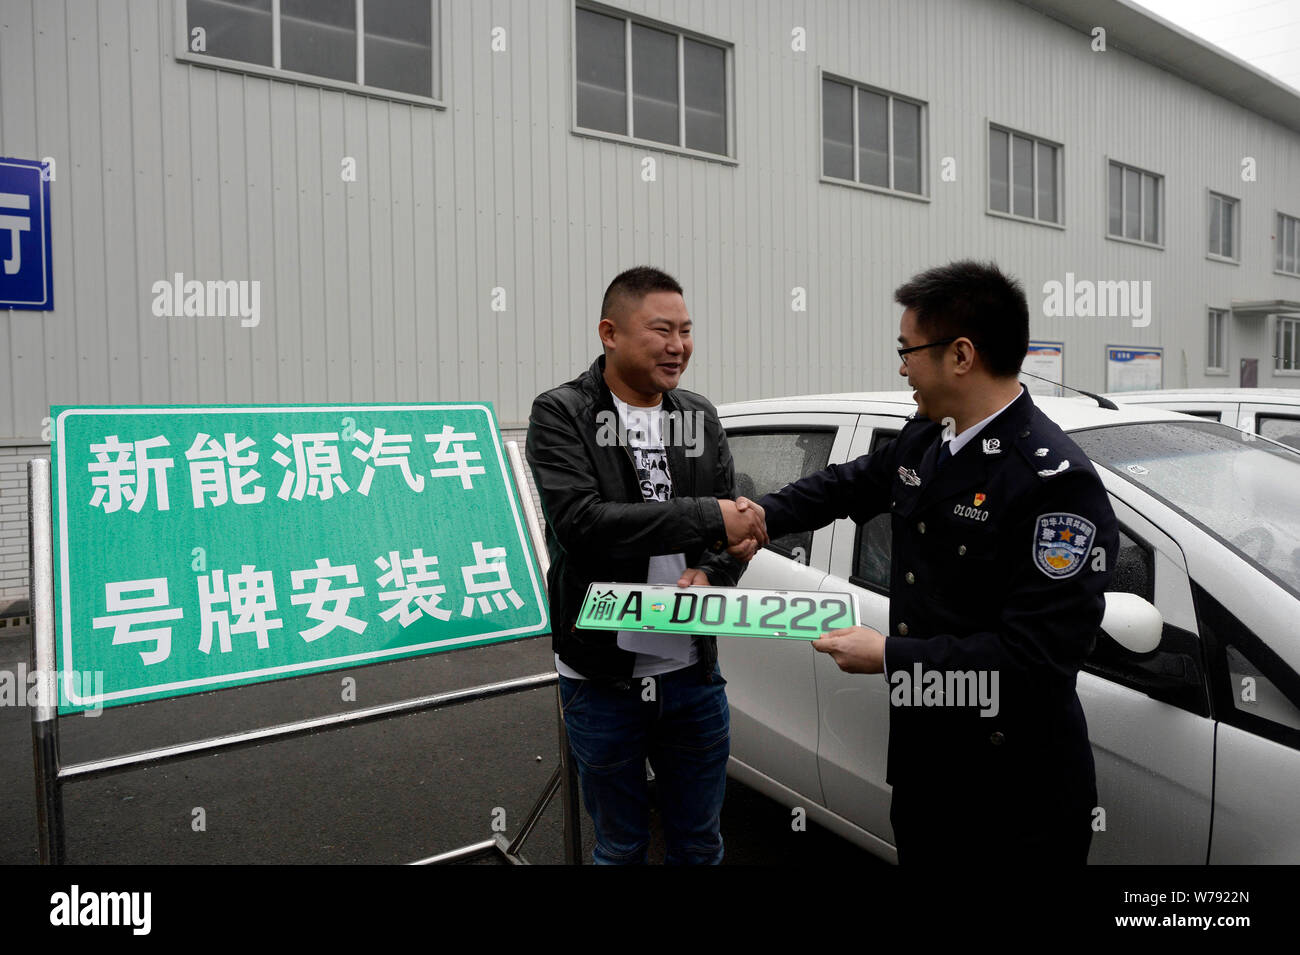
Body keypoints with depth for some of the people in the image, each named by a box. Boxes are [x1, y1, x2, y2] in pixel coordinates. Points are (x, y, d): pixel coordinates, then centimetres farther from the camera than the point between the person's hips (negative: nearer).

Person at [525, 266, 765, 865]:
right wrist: (708, 517, -24)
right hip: (602, 680, -4)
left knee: (700, 844, 20)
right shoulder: (561, 415, -9)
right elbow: (580, 522, -24)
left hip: (694, 674, 4)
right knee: (620, 848, 16)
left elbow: (738, 532, 5)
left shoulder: (700, 418, 6)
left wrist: (712, 573, -17)